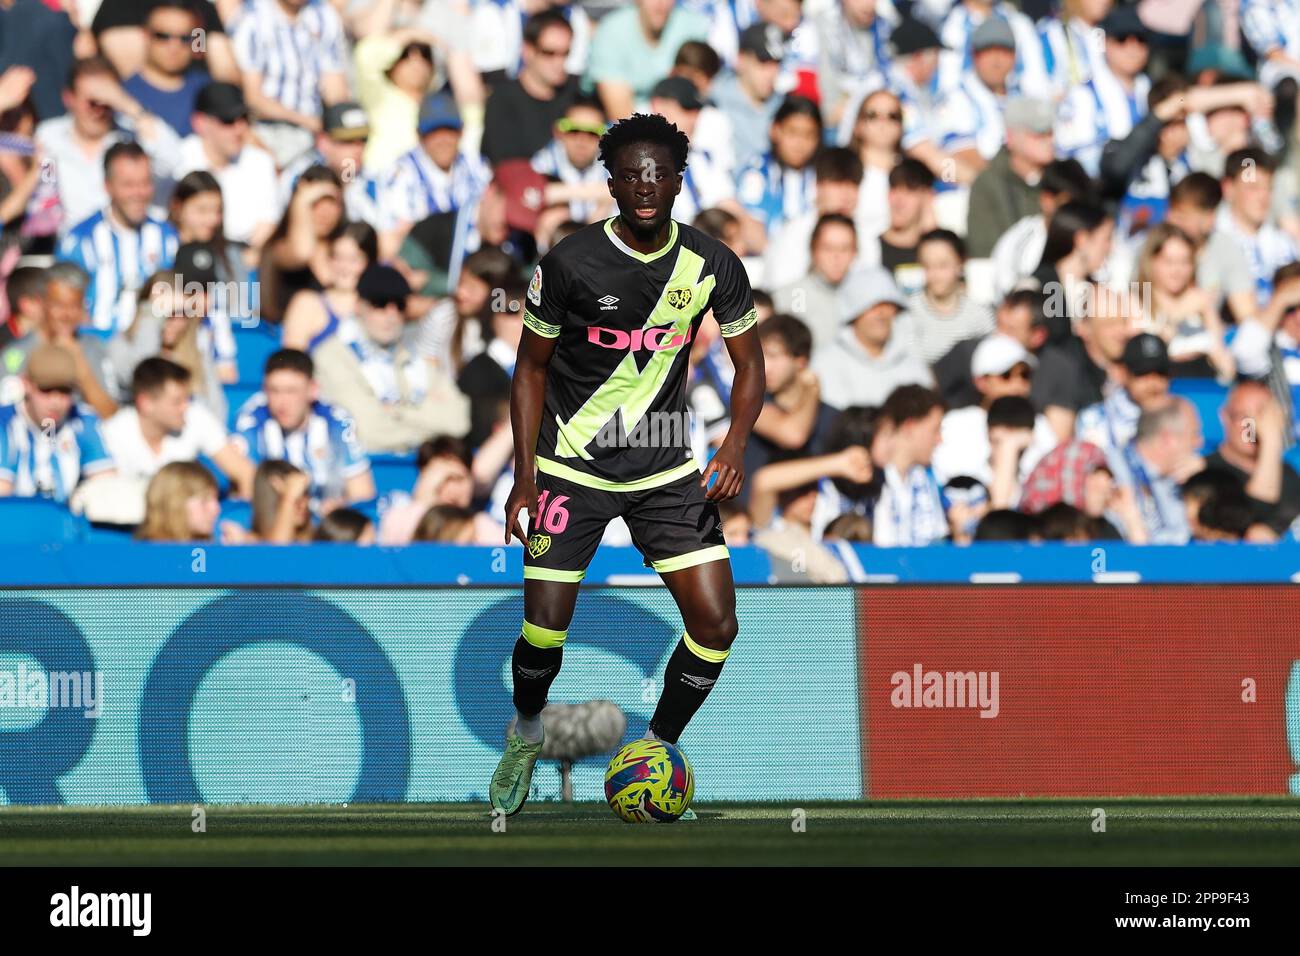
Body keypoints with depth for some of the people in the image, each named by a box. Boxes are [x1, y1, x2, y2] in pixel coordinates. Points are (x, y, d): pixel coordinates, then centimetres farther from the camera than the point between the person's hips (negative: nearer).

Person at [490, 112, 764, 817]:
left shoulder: (712, 266, -6)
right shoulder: (570, 263, -12)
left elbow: (749, 366, 6)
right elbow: (532, 367, -1)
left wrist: (736, 444, -12)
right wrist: (525, 477, -7)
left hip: (667, 468, 2)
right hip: (572, 465, -2)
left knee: (715, 624, -9)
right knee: (544, 632, -8)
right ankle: (526, 734, 25)